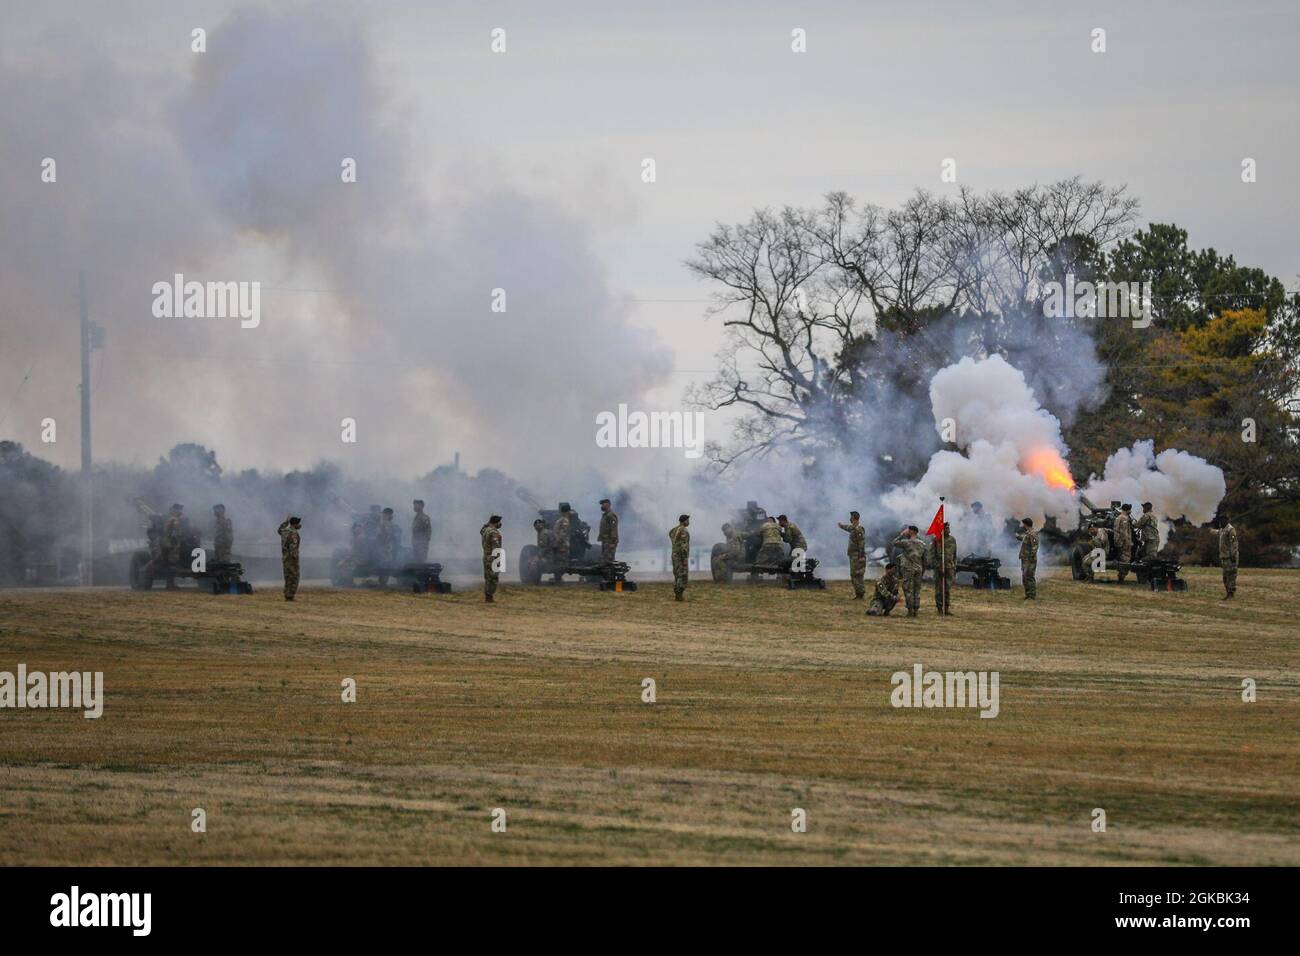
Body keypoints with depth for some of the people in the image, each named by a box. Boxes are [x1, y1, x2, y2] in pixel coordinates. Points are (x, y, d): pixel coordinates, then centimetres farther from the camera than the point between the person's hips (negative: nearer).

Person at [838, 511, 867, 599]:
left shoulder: (859, 529, -16)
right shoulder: (853, 528, 14)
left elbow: (862, 543, -22)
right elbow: (847, 527, 40)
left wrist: (861, 556, -26)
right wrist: (841, 525, 60)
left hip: (858, 556, -10)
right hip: (853, 555, 10)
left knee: (857, 575, -9)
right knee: (853, 575, 11)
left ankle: (860, 594, -8)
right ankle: (858, 594, 14)